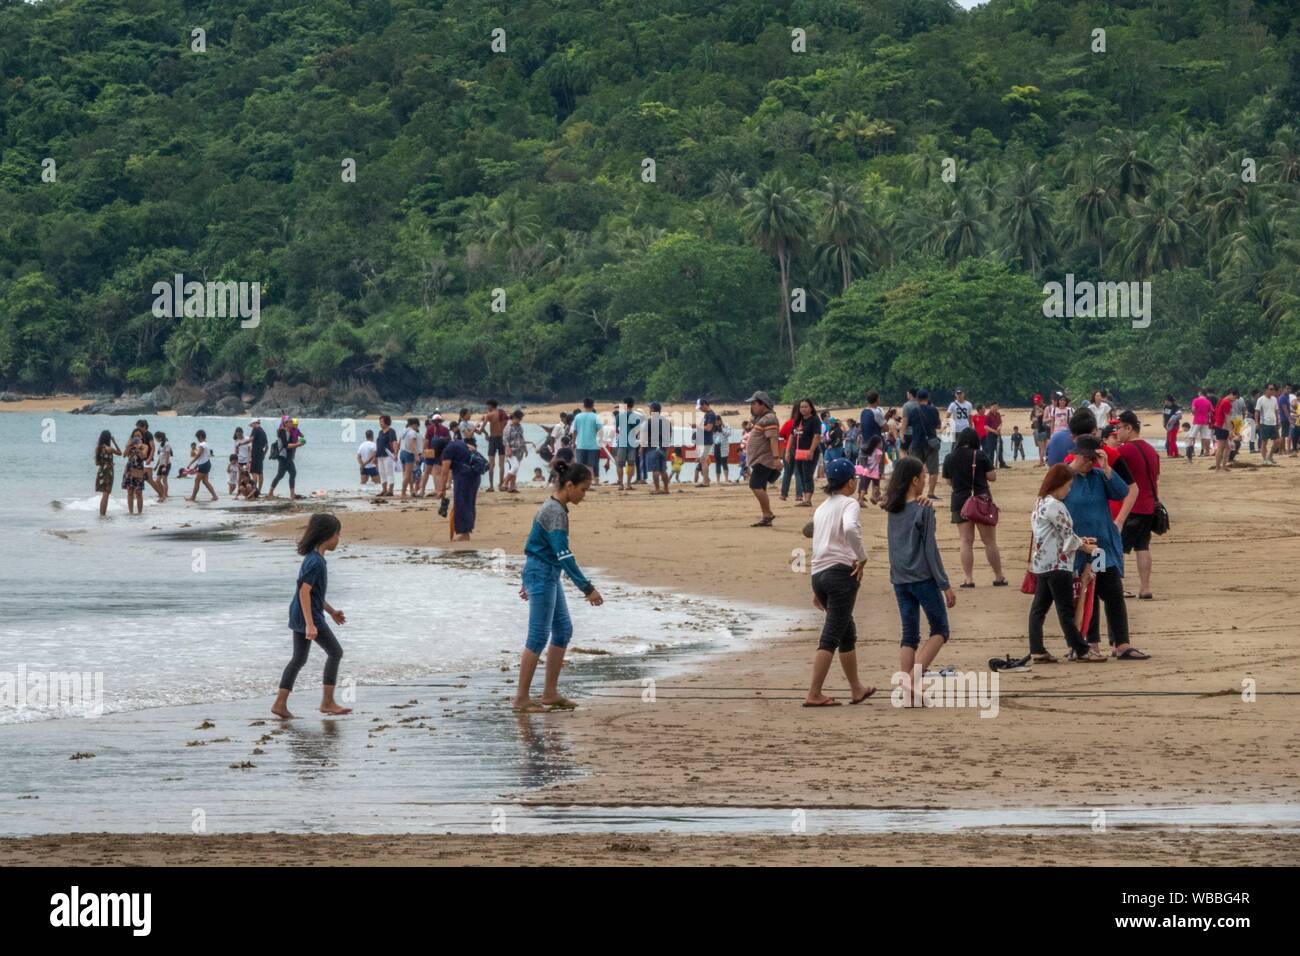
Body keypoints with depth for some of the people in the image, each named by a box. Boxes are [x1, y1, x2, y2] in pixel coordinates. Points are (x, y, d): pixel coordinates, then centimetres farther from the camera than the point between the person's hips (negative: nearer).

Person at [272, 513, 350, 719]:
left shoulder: (314, 558, 11)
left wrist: (331, 611, 27)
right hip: (308, 616, -9)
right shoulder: (315, 561, -19)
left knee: (299, 659, 12)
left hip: (299, 616, 9)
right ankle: (327, 702, 3)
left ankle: (280, 703, 10)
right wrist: (310, 624, -28)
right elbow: (304, 592, -25)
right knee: (335, 652, 0)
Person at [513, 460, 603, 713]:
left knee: (563, 629, 12)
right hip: (542, 574, -10)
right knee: (539, 637, -6)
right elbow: (563, 554, -25)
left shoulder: (552, 508, 12)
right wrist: (587, 588, -25)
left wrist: (528, 580, 28)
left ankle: (550, 693, 17)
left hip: (548, 574, 10)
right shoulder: (556, 512, -19)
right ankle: (522, 698, -1)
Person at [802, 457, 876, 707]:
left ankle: (856, 689, 29)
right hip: (841, 572, -8)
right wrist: (861, 557, -14)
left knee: (847, 632, 21)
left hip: (818, 574, 8)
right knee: (831, 636, -8)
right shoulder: (848, 504, -4)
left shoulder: (821, 508, 19)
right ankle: (814, 694, -13)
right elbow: (850, 528, -27)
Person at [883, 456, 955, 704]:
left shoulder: (893, 510, 6)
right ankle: (914, 677, -11)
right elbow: (931, 550, -12)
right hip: (923, 578, -6)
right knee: (940, 630, 6)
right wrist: (946, 586, -8)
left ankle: (906, 688, 1)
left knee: (909, 634, 10)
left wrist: (922, 503, -6)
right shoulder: (924, 509, -11)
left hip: (899, 580, 6)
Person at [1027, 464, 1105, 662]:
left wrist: (1081, 541, 12)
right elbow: (1067, 535, -11)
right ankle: (1081, 650, 1)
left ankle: (1037, 650, 7)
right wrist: (1084, 546, 4)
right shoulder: (1055, 505, -16)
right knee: (1066, 610, -4)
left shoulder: (1041, 503, 14)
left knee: (1039, 607, 7)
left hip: (1041, 563, 10)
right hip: (1057, 564, -10)